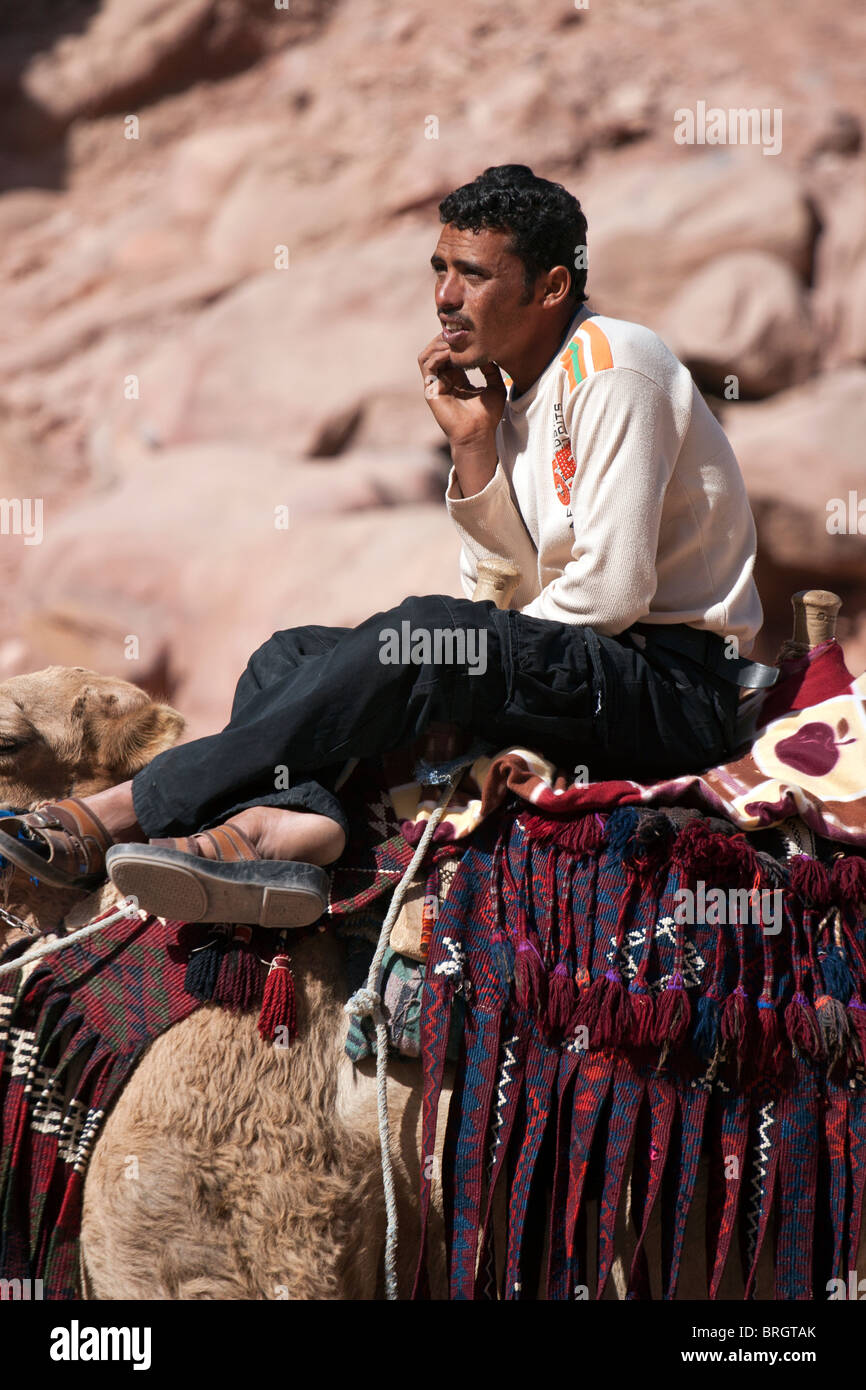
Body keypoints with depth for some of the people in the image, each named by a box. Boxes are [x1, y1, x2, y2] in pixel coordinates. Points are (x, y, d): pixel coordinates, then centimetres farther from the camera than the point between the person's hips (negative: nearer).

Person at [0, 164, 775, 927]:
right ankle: (286, 822, -39)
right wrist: (472, 444, -2)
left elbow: (611, 592, -18)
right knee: (291, 656, -2)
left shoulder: (611, 368, -12)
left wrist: (467, 648, -7)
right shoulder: (509, 387, 14)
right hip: (574, 676, 9)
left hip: (675, 688, -9)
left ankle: (129, 810, -32)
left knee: (430, 638, -32)